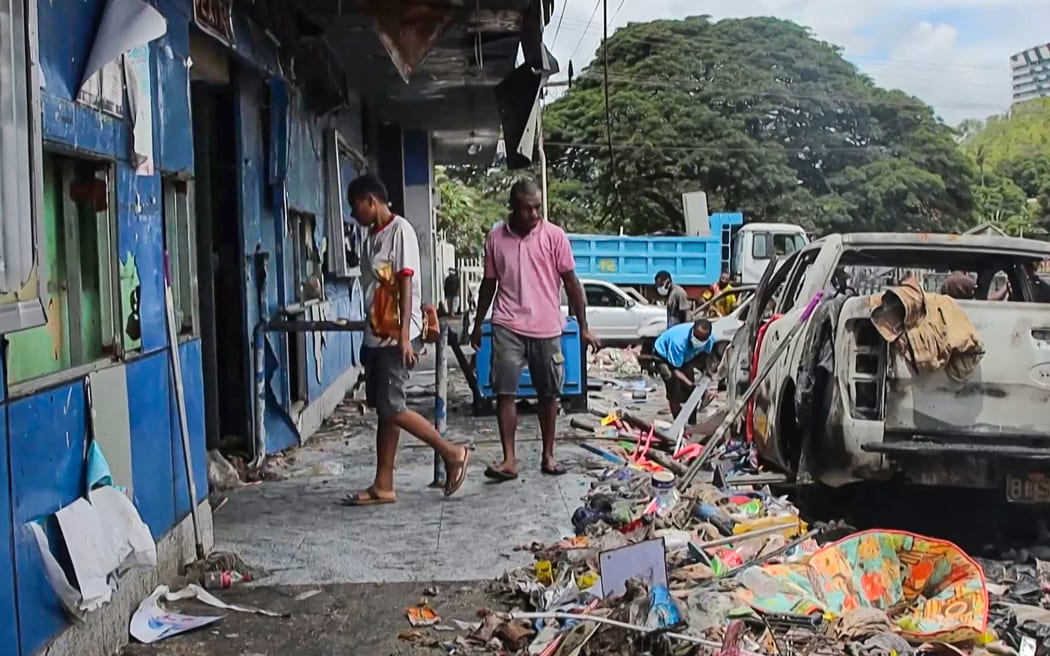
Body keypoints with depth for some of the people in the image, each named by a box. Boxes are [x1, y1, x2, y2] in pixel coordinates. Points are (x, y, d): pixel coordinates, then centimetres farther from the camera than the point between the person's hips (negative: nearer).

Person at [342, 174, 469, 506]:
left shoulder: (400, 230, -10)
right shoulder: (371, 236, 15)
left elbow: (406, 284, -16)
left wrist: (404, 335, -21)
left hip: (397, 336, -9)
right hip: (376, 336, 9)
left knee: (392, 408, -10)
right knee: (383, 409, 8)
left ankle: (452, 453, 4)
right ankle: (383, 485, 12)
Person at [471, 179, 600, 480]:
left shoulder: (554, 236, -2)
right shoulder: (496, 238, 3)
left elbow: (571, 282, 0)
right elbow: (489, 283, 12)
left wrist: (583, 327, -3)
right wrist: (477, 326, 16)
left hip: (546, 327, 0)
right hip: (507, 326, 0)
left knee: (549, 393, 7)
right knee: (504, 391, -8)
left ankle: (548, 456, 19)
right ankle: (509, 459, -6)